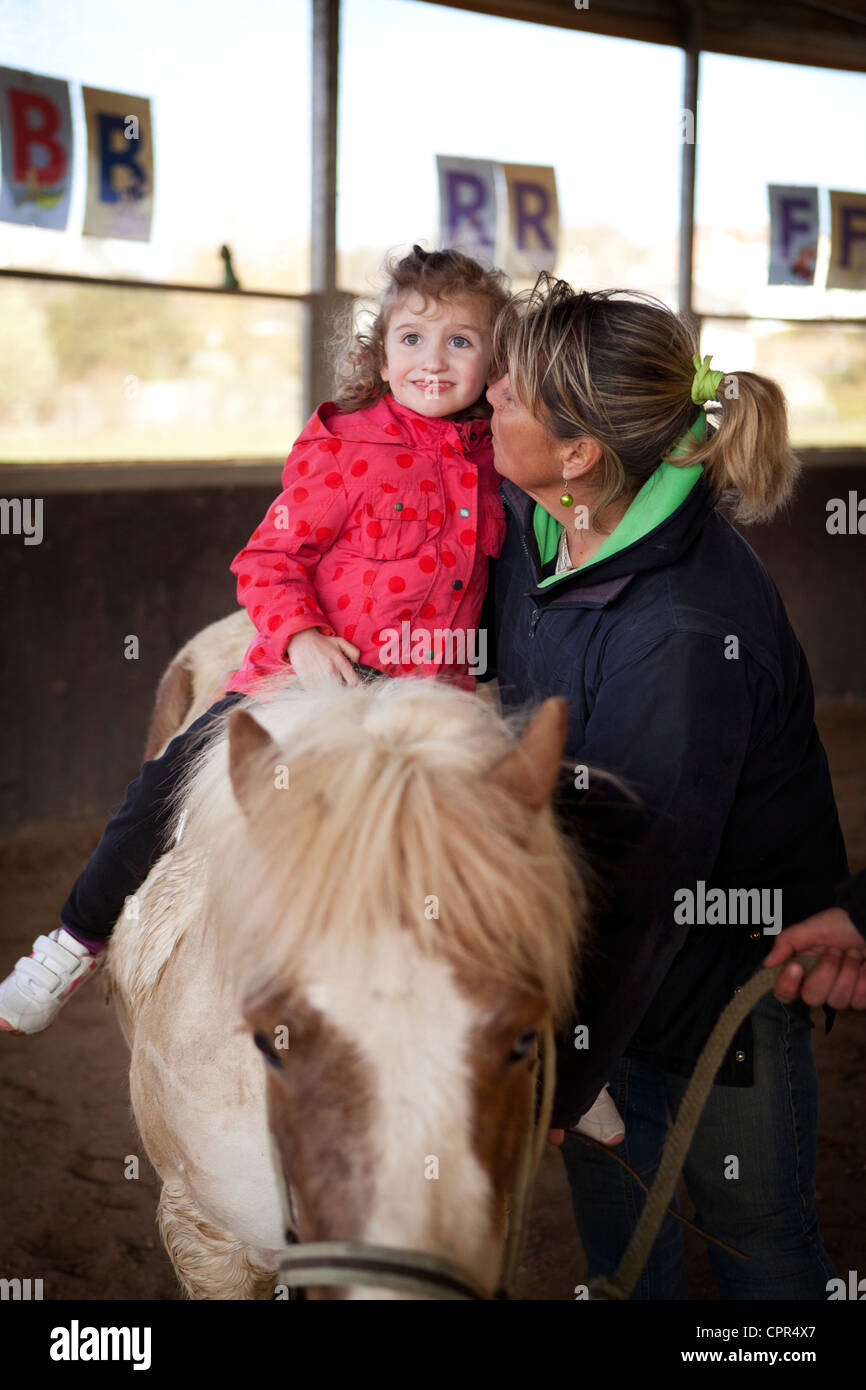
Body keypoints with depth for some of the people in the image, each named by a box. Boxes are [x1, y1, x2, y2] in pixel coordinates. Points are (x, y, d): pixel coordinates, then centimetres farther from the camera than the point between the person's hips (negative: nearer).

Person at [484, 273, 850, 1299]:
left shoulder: (686, 636, -37)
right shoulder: (531, 521, -12)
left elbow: (634, 885, -31)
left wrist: (553, 1086, -24)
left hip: (721, 963, -7)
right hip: (597, 944, 7)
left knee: (753, 1231, 14)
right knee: (612, 1195, 24)